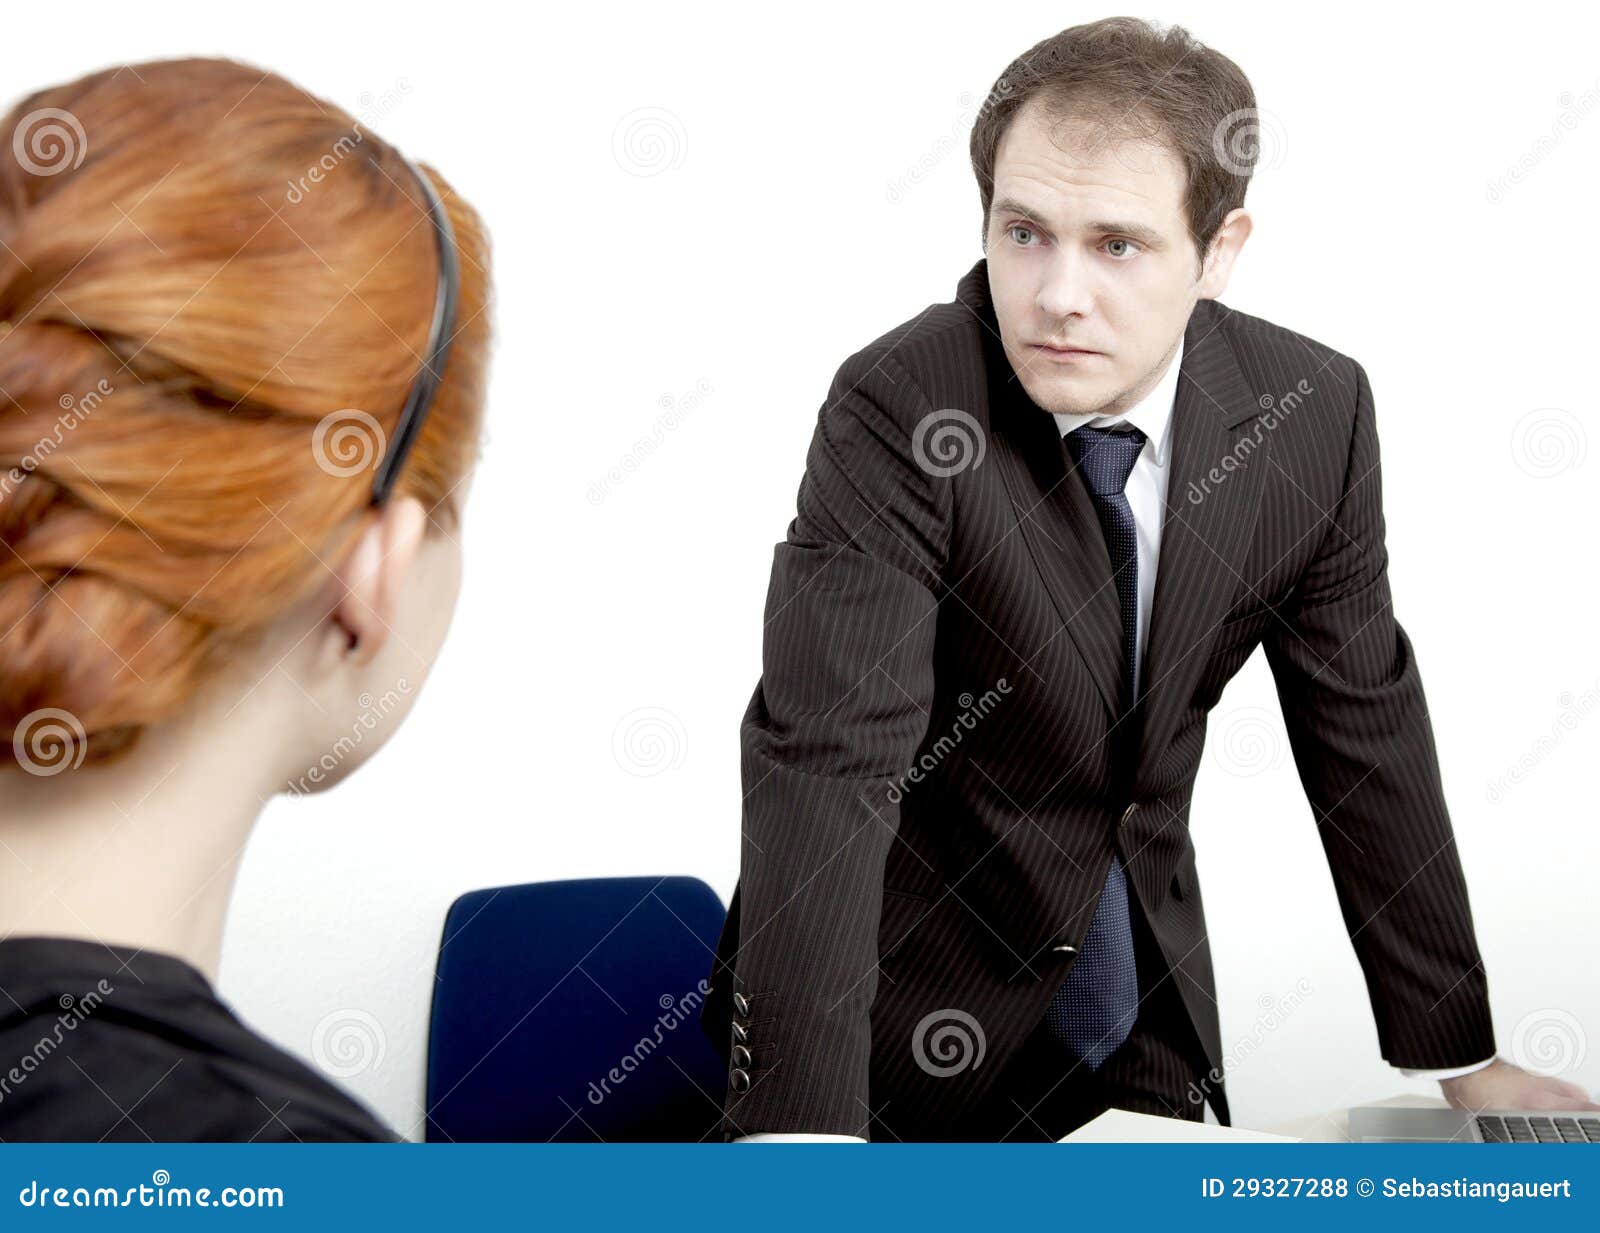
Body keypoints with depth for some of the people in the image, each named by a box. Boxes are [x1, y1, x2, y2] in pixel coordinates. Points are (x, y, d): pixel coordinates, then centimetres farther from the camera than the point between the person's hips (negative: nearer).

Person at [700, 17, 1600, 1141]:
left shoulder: (1315, 410, -12)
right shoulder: (896, 412, -25)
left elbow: (1366, 730, -2)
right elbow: (826, 762, -34)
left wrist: (1465, 1064, 2)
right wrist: (797, 1134, -43)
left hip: (1149, 984, 4)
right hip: (916, 987, -4)